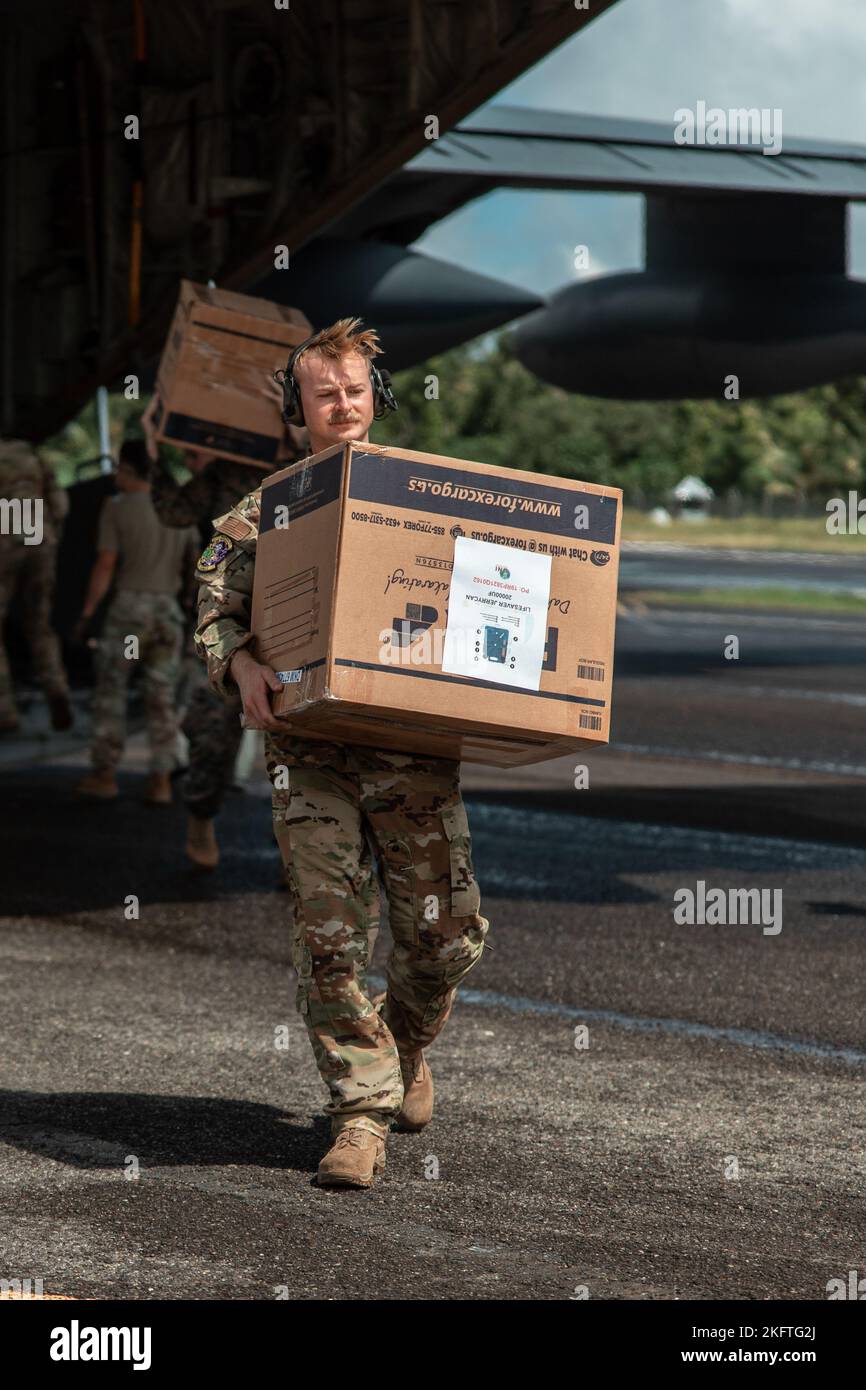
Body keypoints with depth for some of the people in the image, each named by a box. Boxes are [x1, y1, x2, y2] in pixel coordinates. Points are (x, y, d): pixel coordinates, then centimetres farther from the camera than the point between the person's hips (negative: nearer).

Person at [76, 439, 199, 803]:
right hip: (170, 611, 4)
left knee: (110, 690, 7)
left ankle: (105, 775, 8)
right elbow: (195, 565, 10)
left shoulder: (116, 507, -7)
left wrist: (86, 612, -3)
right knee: (161, 698, 7)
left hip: (128, 608, -4)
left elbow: (104, 566, -10)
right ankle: (161, 781, 2)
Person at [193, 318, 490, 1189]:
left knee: (445, 934, 3)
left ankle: (407, 1042, 34)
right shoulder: (261, 514, 9)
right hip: (312, 753, -1)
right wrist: (241, 665, -19)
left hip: (417, 748, 1)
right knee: (329, 937, -7)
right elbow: (215, 610, 2)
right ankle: (362, 1113, 1)